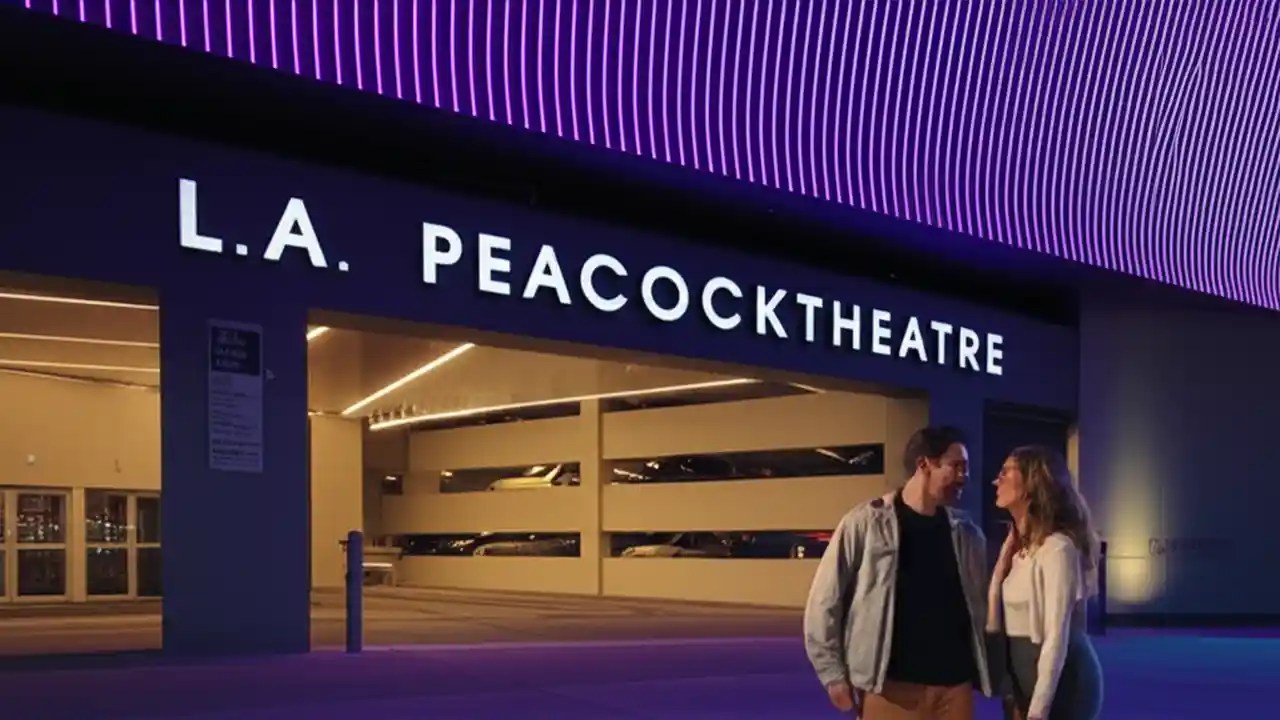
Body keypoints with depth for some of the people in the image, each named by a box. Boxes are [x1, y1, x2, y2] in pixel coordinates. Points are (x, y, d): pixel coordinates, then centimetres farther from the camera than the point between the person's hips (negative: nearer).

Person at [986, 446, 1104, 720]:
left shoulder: (1057, 547, -15)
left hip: (1056, 680, -9)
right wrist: (1001, 567, -3)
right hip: (1019, 673, 9)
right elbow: (998, 624, 6)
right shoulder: (1018, 547, 12)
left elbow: (1056, 638, -20)